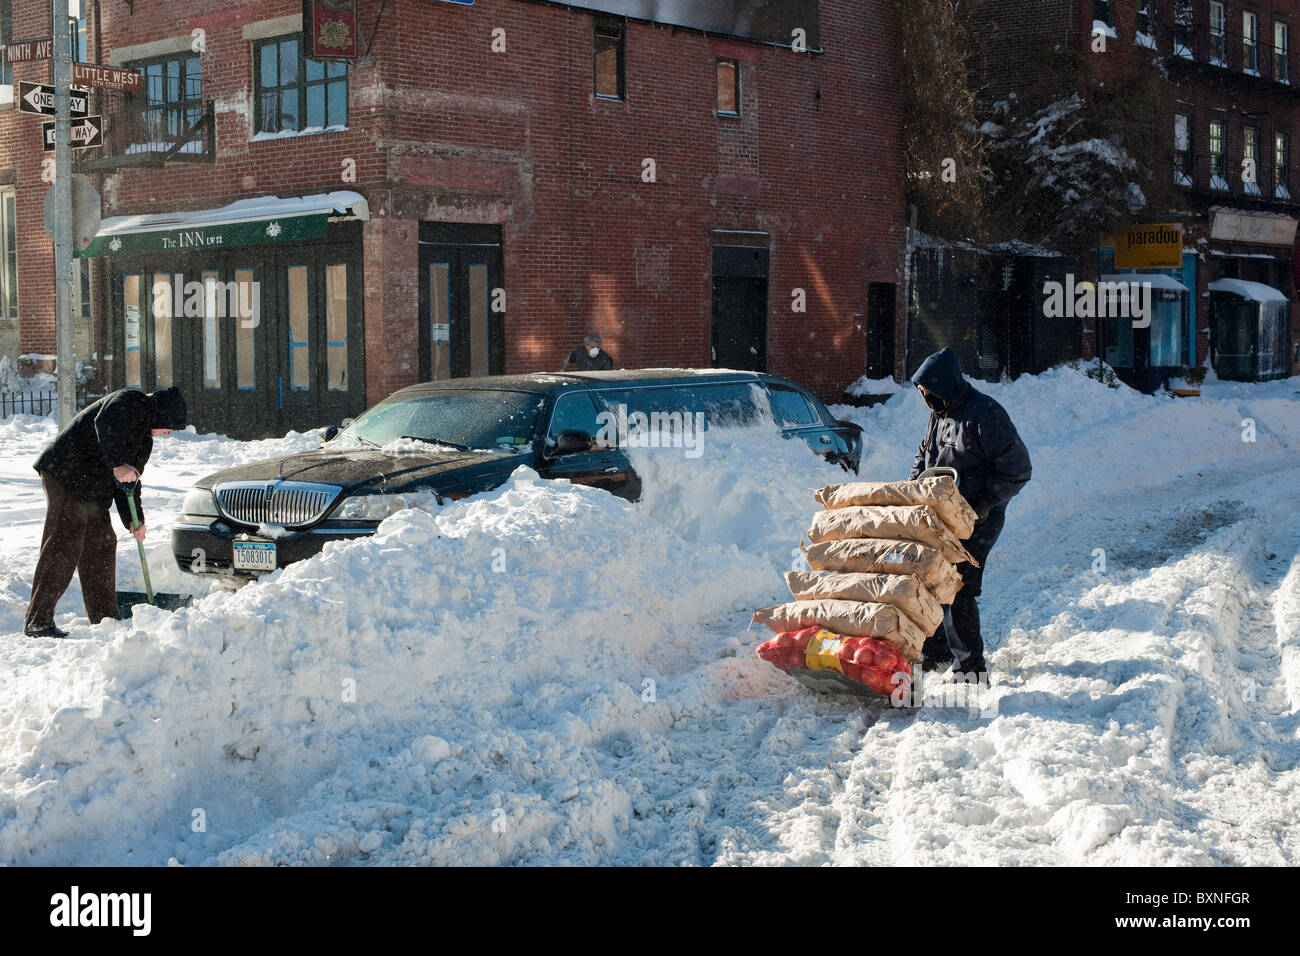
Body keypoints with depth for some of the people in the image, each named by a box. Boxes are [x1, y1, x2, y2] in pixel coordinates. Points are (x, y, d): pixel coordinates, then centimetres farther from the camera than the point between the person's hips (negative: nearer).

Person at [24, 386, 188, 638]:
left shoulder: (145, 439, 22)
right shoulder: (132, 401, -7)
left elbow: (129, 481, 21)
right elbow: (106, 423, -27)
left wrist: (134, 520, 10)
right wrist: (118, 464, -30)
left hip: (91, 491, 10)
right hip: (65, 474, -10)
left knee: (102, 545, 11)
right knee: (63, 546, -14)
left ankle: (104, 619, 19)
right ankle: (38, 621, -13)